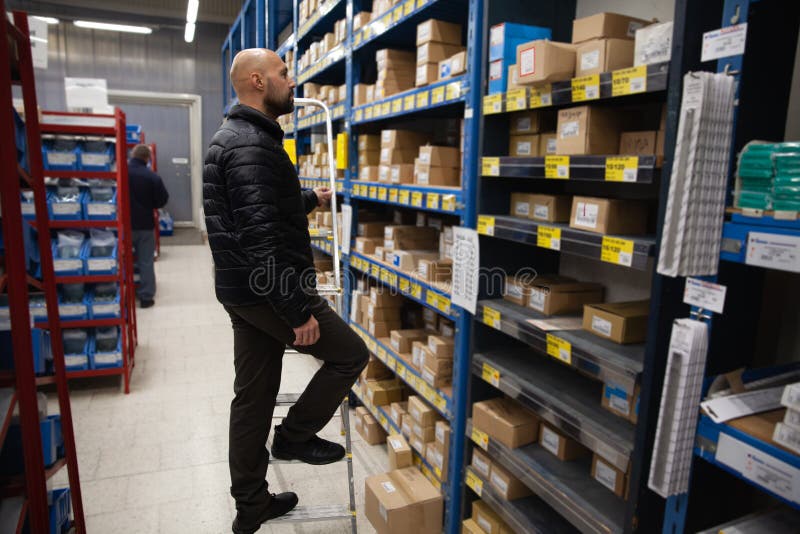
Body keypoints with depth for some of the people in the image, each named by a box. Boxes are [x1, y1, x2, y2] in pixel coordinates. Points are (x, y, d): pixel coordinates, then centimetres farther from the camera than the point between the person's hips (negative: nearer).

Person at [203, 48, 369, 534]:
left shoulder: (235, 137, 16)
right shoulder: (252, 145, -18)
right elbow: (260, 236, -26)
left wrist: (311, 199, 36)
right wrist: (298, 312, -23)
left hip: (243, 291, 10)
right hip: (269, 290, -10)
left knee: (252, 397, 16)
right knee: (351, 354, 7)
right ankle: (294, 436, 20)